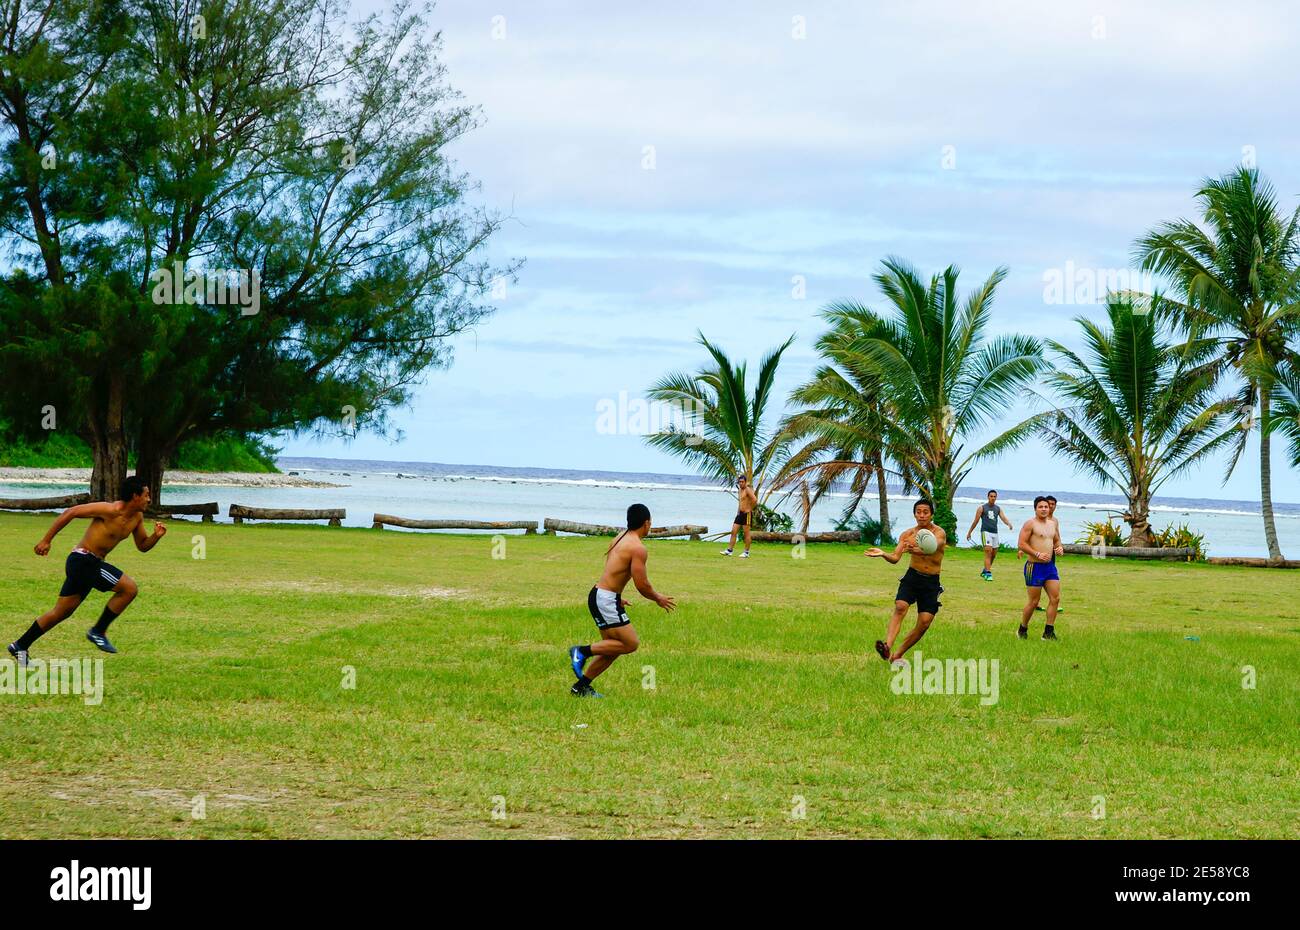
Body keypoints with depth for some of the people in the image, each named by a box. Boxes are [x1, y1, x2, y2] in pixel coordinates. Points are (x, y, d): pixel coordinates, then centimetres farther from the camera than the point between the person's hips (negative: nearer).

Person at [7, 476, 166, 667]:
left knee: (61, 612, 14)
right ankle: (98, 631, -5)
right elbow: (71, 512, -16)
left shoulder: (137, 517, 8)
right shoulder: (111, 510, -18)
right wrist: (46, 540, -15)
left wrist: (156, 536, -4)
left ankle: (20, 646, 23)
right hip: (83, 560, -9)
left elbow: (142, 546, 19)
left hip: (92, 563, 9)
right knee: (129, 587, -16)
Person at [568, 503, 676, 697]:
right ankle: (583, 652, -7)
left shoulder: (621, 538, 13)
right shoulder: (638, 548, -16)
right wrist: (658, 599, 2)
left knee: (614, 647, 14)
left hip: (599, 595, 10)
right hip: (606, 600, -10)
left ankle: (581, 686, 14)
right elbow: (642, 585, -15)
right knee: (630, 643, -7)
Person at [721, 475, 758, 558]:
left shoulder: (748, 490, -12)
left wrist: (750, 509, -16)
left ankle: (746, 553, 2)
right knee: (733, 532, 3)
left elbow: (754, 500, -25)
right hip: (740, 514, 9)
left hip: (747, 514, -9)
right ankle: (729, 550, 4)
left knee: (746, 533, -3)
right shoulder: (739, 490, 15)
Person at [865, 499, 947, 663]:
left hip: (931, 582, -1)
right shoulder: (907, 535, 1)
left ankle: (897, 655, 7)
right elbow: (895, 558, -6)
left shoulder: (939, 533, -10)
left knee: (924, 623, -8)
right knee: (900, 607, -25)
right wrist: (883, 554, -29)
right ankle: (887, 647, -40)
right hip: (912, 577, 1)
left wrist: (916, 550, -54)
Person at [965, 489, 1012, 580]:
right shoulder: (982, 508, 1)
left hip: (995, 533, 6)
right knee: (988, 552, -17)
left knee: (993, 554, 11)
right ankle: (988, 574, -19)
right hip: (985, 532, -6)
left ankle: (984, 572, 30)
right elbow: (976, 521, 4)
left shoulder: (998, 509, 13)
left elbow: (1003, 518, 0)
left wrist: (1009, 524, -22)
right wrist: (969, 532, 7)